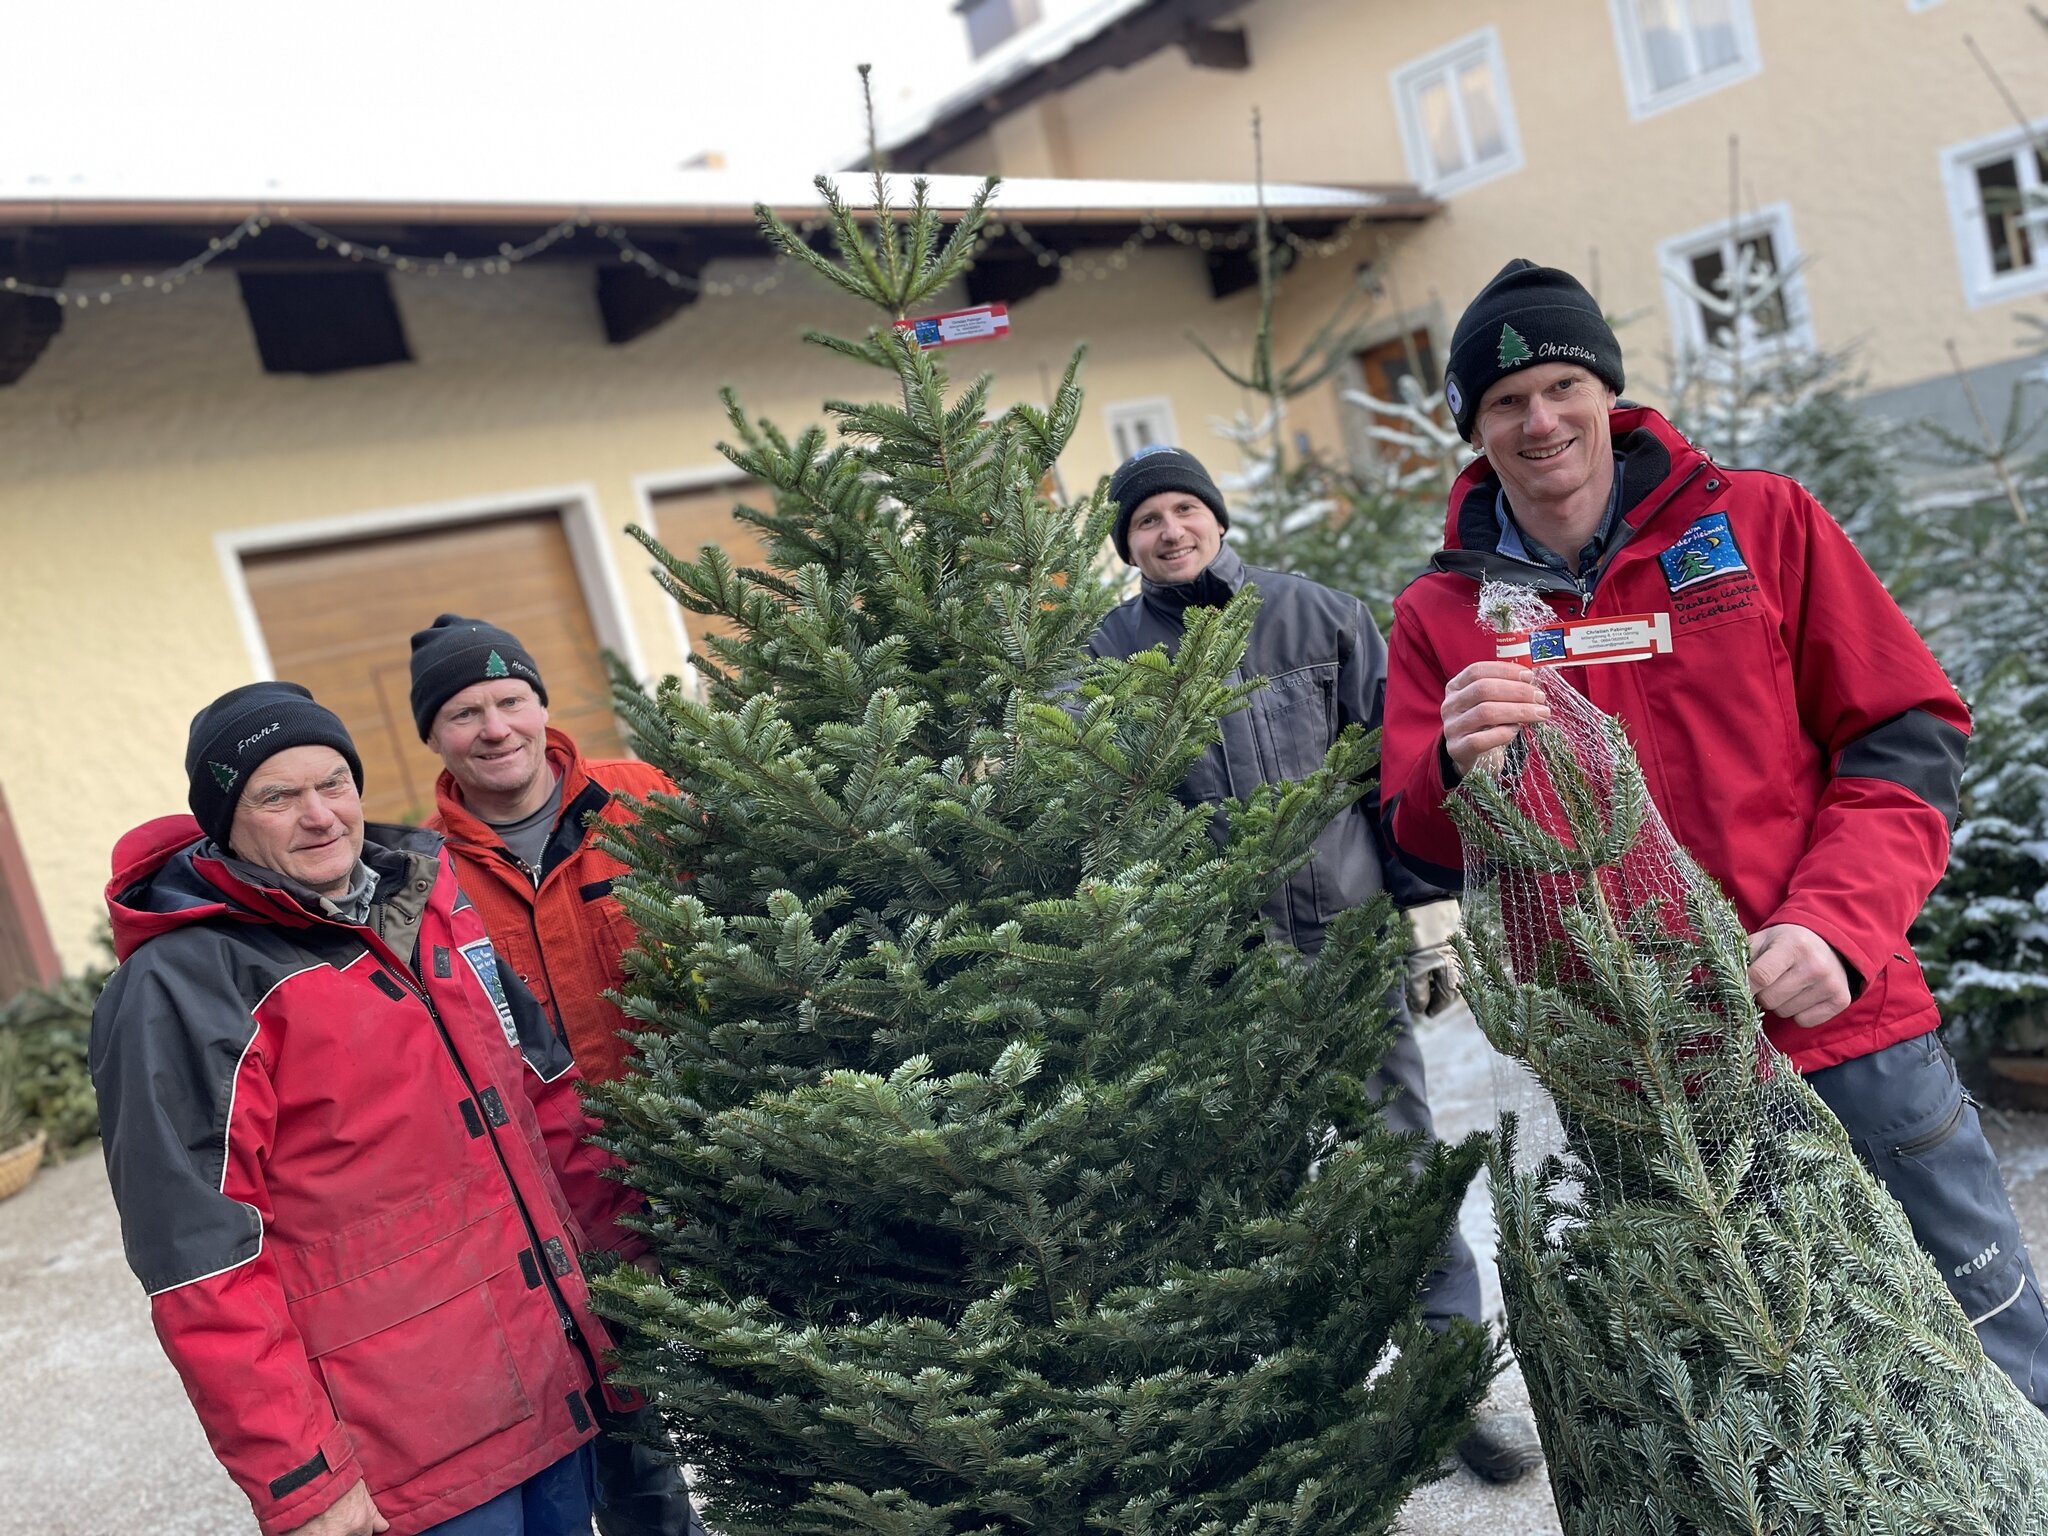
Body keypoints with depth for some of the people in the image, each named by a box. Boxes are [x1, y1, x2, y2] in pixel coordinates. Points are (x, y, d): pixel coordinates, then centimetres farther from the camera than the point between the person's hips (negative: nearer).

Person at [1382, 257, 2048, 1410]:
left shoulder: (1758, 522, 2)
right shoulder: (1442, 615, 2)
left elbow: (1908, 736, 0)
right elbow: (1428, 857, -2)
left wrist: (1835, 925, -15)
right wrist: (1457, 773, -26)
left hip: (1848, 1030, 0)